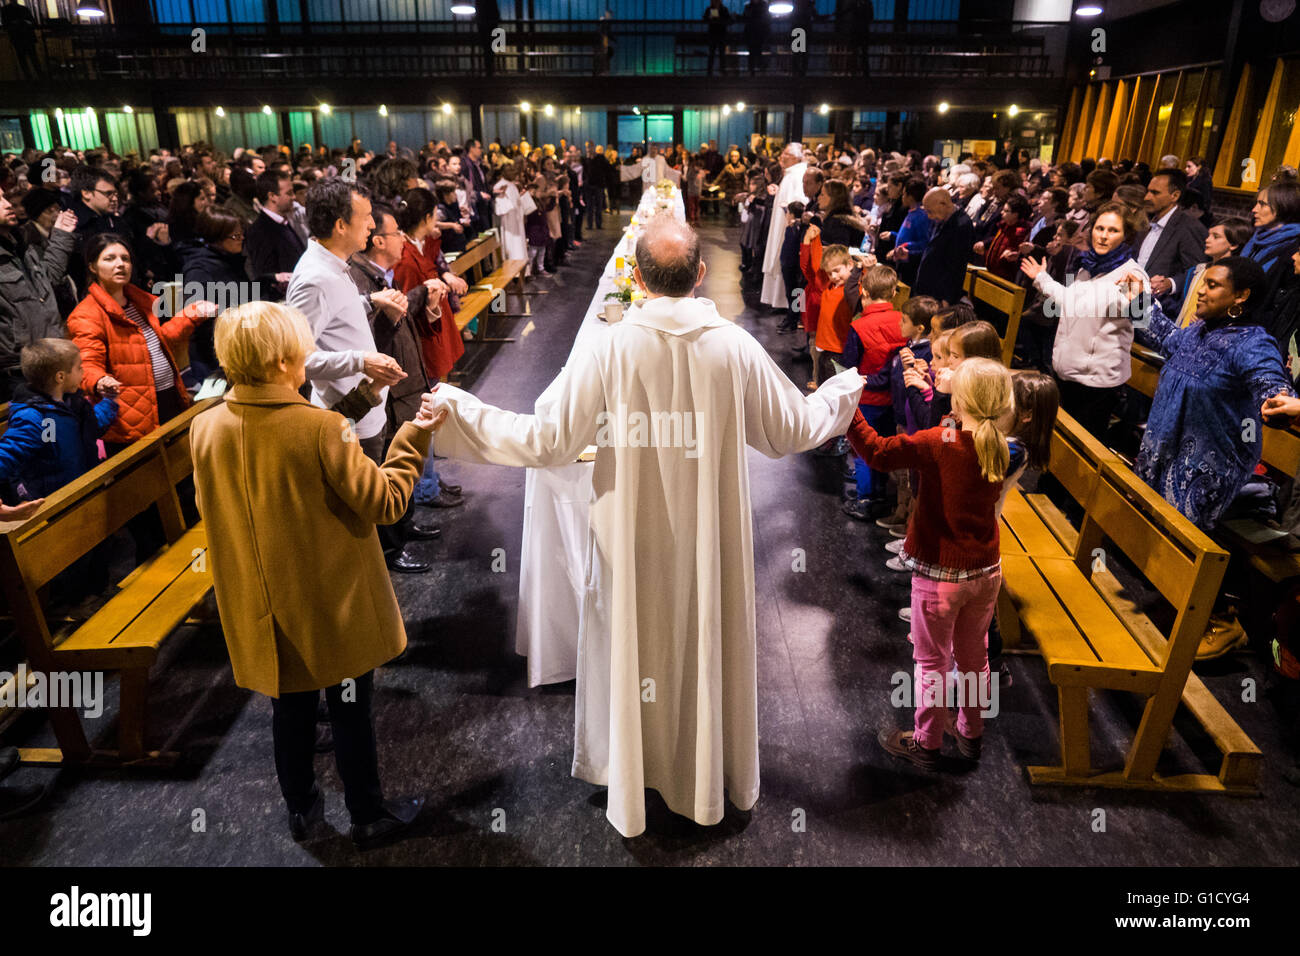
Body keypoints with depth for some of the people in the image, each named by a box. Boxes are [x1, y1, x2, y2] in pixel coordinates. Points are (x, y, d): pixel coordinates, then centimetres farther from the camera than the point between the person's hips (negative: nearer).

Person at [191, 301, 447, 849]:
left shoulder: (205, 430, -8)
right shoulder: (320, 429, -25)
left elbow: (209, 507, 9)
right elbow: (384, 503, -19)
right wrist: (413, 437, -10)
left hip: (267, 609, 5)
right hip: (334, 605, -5)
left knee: (290, 711, 23)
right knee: (350, 713, 13)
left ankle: (301, 810, 42)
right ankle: (369, 816, 31)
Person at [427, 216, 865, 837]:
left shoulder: (608, 349, -17)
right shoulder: (736, 347, -11)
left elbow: (546, 441, -15)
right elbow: (791, 431, 1)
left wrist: (457, 409, -2)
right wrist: (844, 391, 21)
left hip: (632, 537, -1)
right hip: (711, 538, 2)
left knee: (632, 644, 18)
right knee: (709, 645, 19)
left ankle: (631, 775, 39)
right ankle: (711, 775, 40)